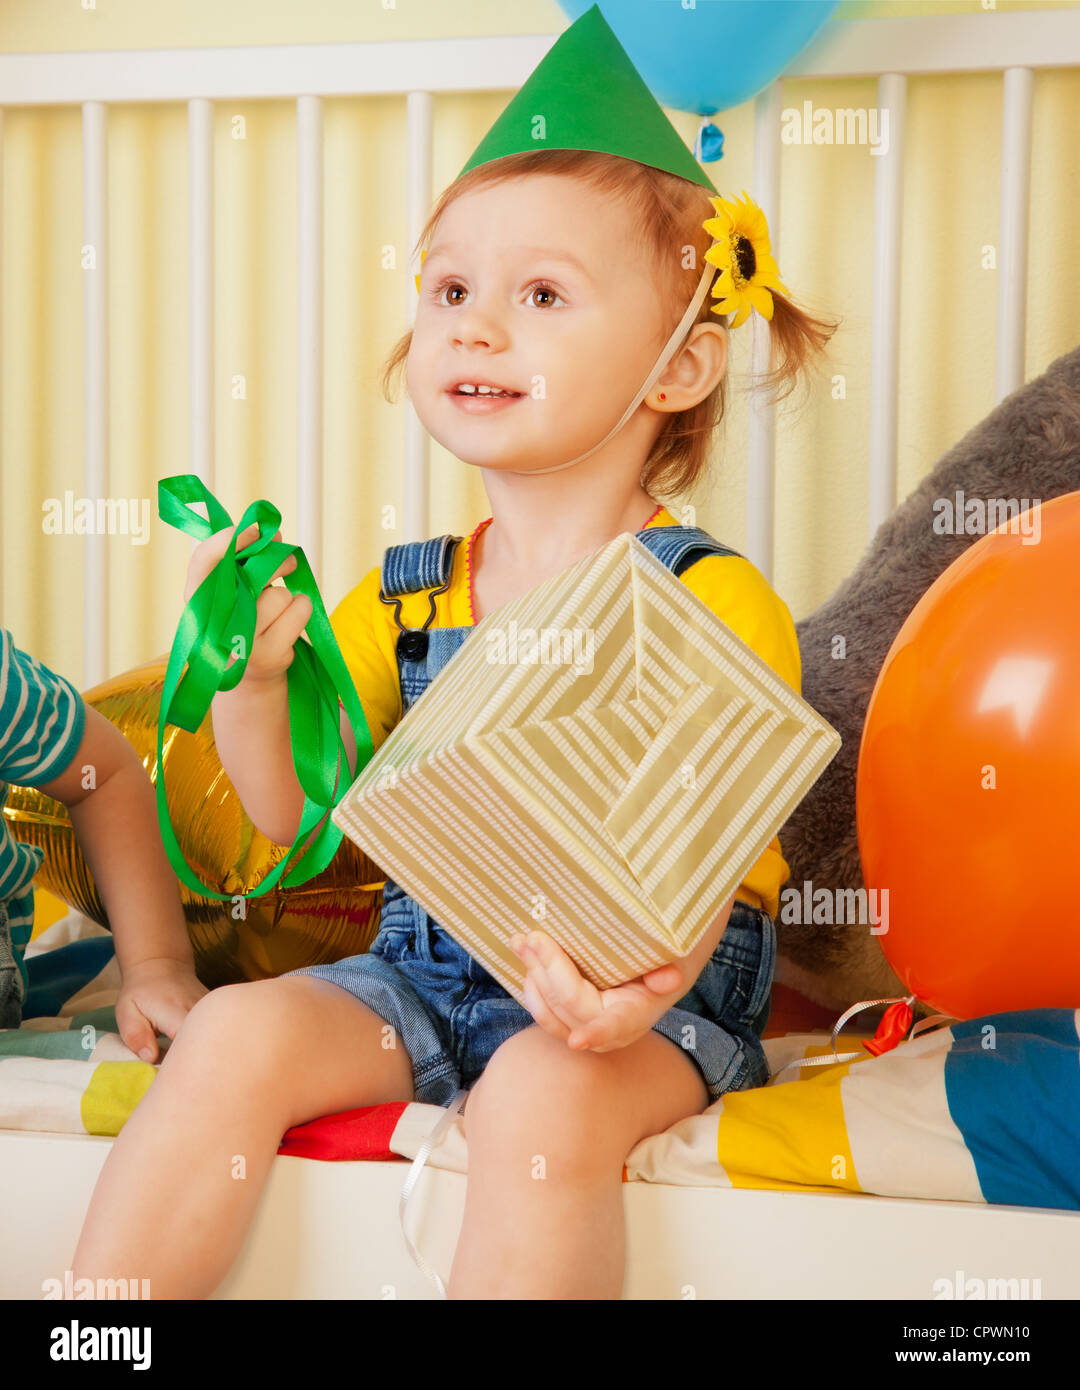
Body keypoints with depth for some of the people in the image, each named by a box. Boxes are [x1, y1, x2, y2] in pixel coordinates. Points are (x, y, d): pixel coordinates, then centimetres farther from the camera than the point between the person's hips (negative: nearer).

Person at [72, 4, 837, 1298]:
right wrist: (252, 677, -12)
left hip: (646, 997, -4)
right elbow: (292, 812, 8)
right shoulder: (403, 598, 7)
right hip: (423, 970, 5)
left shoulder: (714, 604, -9)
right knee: (237, 1034, -19)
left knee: (542, 1095, -35)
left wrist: (647, 980, -40)